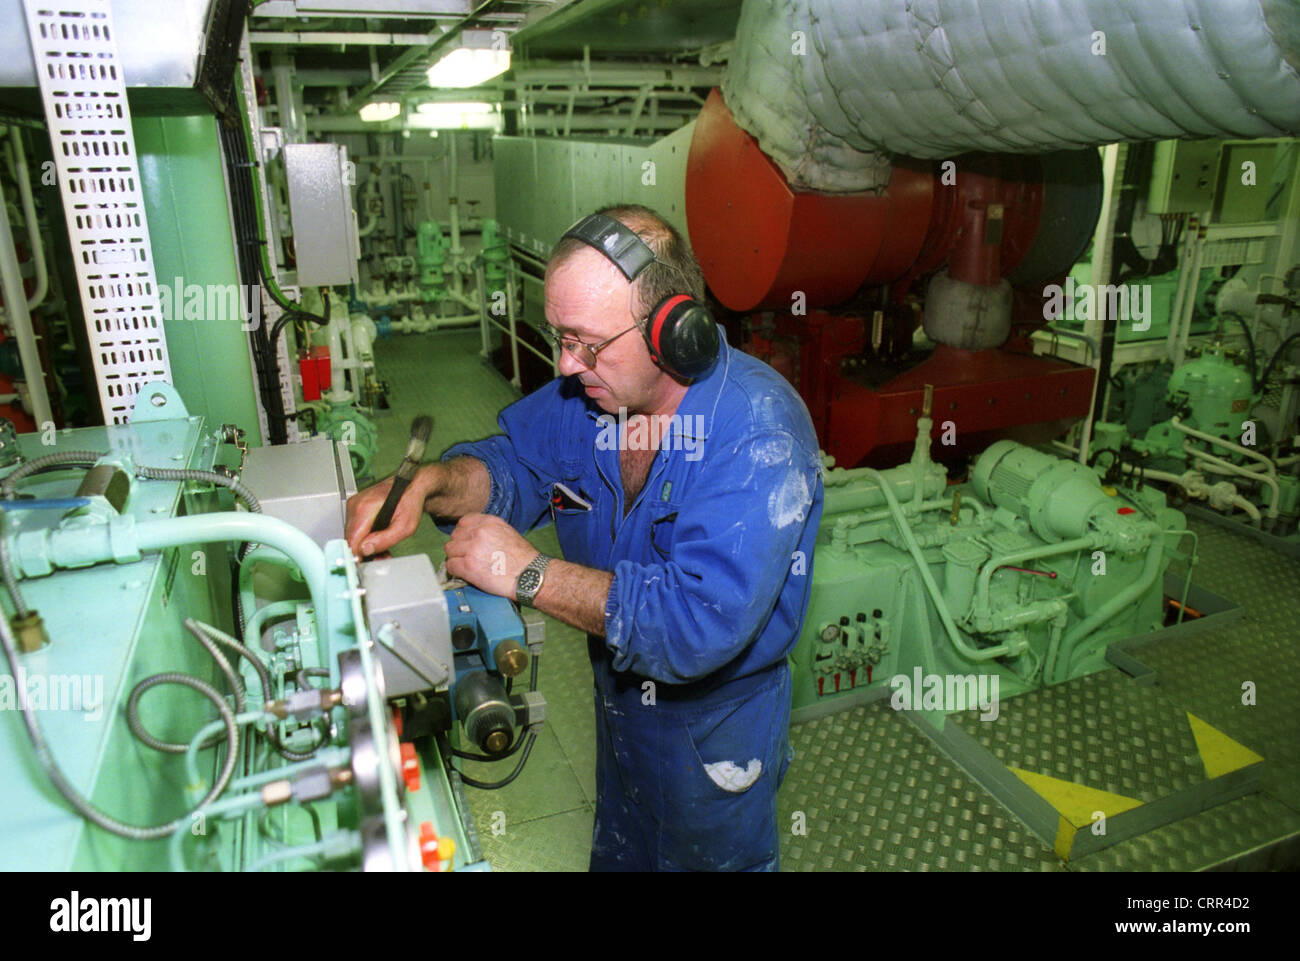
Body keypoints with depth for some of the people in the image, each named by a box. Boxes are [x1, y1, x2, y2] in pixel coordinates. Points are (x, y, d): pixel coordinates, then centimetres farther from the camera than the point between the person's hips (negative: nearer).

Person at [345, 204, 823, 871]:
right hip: (619, 688, 6)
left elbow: (702, 623, -43)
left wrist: (528, 575, -39)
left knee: (709, 855, 25)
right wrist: (427, 484, -24)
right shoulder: (591, 388, -14)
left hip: (716, 716, -6)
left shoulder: (758, 436, -36)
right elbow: (516, 464, -2)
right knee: (619, 849, 32)